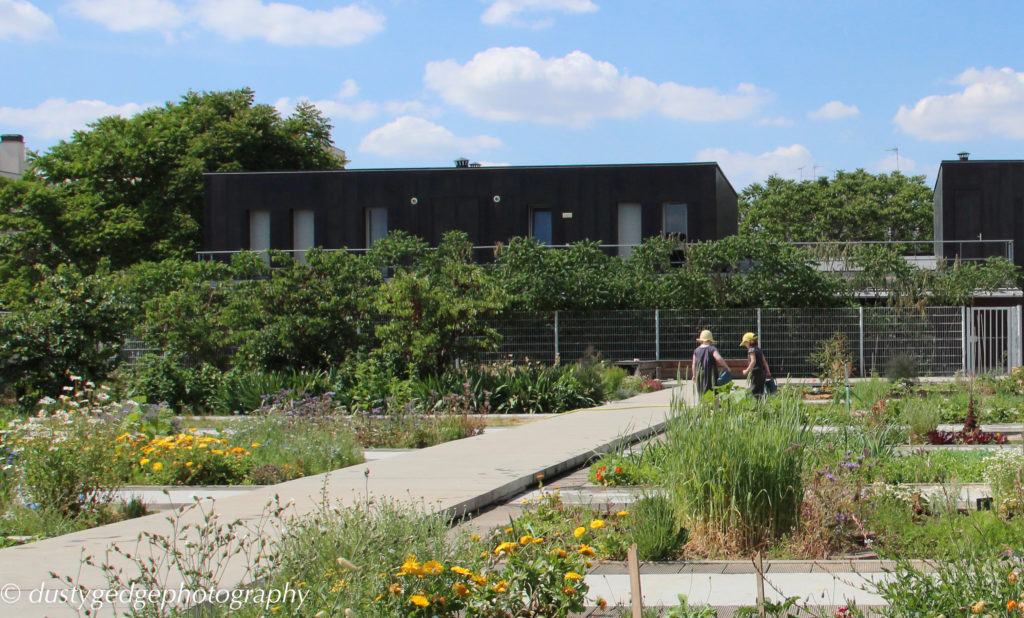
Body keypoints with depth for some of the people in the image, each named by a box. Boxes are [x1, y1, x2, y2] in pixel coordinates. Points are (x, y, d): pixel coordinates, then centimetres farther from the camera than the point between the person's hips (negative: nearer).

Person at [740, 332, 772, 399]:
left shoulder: (751, 350, -9)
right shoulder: (759, 349, 16)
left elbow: (753, 361, -21)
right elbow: (764, 361, 19)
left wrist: (747, 371, -17)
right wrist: (768, 371, 24)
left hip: (755, 373, -9)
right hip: (762, 372, 9)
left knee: (754, 391, -10)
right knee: (760, 391, 12)